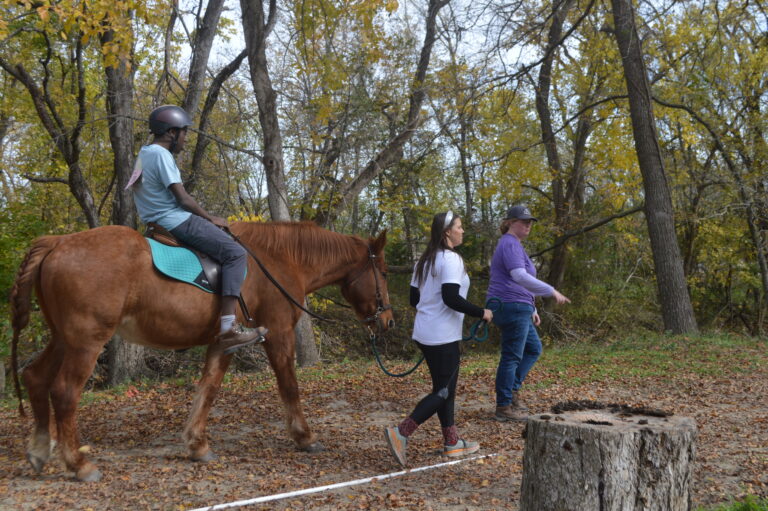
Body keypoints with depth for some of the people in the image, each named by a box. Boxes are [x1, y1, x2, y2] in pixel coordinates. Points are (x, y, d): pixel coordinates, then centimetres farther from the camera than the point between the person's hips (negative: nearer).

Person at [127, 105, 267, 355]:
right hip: (176, 220, -11)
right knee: (235, 253, -14)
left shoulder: (144, 153, 17)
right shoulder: (161, 154, -14)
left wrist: (205, 218, 16)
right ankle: (228, 328, -24)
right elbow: (182, 198, -18)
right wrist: (211, 218, -6)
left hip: (157, 221, 11)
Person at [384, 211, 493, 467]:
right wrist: (481, 312, -14)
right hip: (443, 337, -9)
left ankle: (452, 442, 23)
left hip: (424, 333, 9)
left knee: (445, 388, 16)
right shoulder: (451, 259, -15)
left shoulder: (425, 261, 13)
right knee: (444, 391, -3)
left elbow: (414, 299, 14)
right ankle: (401, 432, -11)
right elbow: (451, 298, -24)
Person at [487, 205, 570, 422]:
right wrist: (552, 291, -27)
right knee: (511, 357, -3)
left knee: (533, 349, 19)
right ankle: (503, 407, 5)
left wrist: (531, 310, 24)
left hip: (514, 308, 11)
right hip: (513, 308, -11)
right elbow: (520, 277, -29)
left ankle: (511, 391, 19)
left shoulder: (512, 245, 19)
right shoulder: (511, 244, -14)